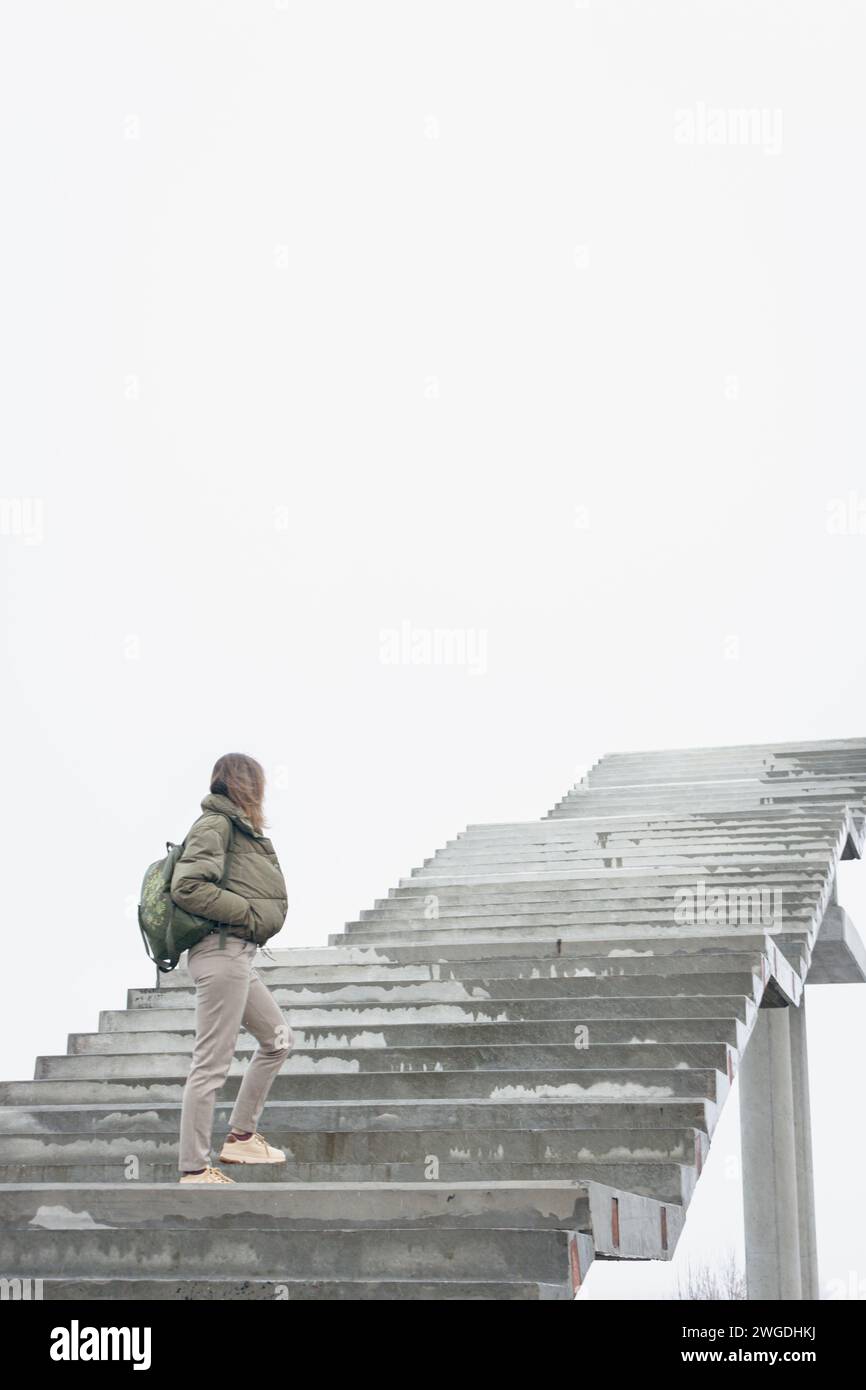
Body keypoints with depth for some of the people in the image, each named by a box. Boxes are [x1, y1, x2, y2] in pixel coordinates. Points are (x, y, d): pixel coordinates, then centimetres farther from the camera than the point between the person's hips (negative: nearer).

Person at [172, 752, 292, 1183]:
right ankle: (193, 1169, -3)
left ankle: (241, 1136, 22)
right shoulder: (215, 824, -9)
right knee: (212, 1063, -7)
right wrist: (249, 912, -16)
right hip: (222, 952, -10)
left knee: (278, 1039, 19)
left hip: (238, 955, 10)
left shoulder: (238, 828, 18)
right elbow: (187, 888, -20)